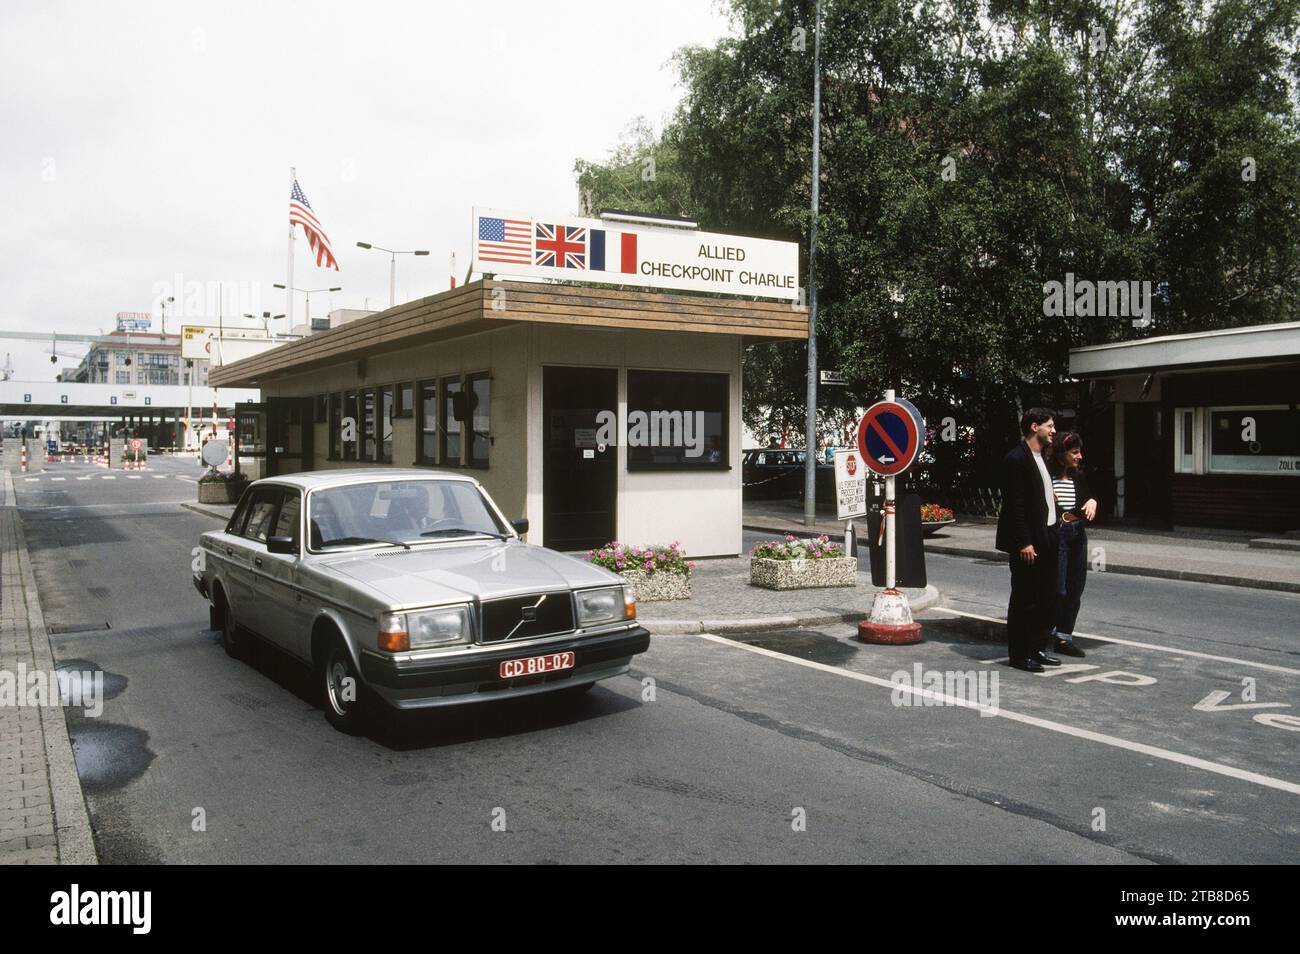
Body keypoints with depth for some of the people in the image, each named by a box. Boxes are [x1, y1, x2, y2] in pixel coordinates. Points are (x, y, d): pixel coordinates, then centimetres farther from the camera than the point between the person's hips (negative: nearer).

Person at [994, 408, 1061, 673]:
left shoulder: (1042, 457, 16)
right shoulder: (1016, 459, -14)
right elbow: (1015, 505, -18)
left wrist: (1053, 536, 13)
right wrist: (1024, 543, -21)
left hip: (1047, 539, 9)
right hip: (1028, 543, -9)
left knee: (1046, 598, 14)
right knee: (1024, 599, -1)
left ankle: (1037, 648, 24)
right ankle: (1019, 654, 8)